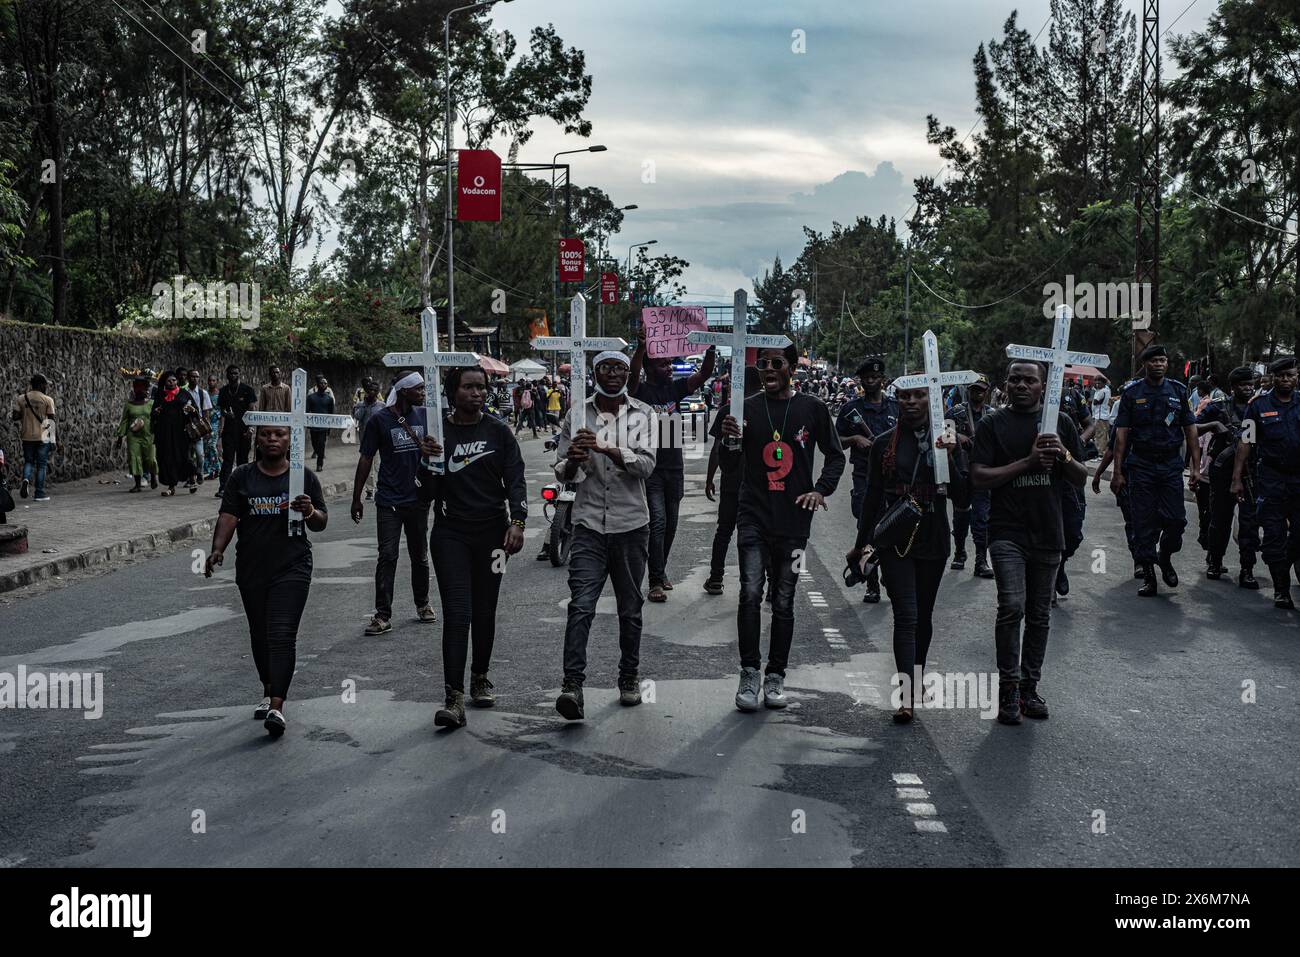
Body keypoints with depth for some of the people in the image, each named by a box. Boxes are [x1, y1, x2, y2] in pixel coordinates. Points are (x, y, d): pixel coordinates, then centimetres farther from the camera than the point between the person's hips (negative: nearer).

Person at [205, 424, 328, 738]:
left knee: (282, 635, -14)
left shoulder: (304, 477, 4)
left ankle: (277, 706, -20)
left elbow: (321, 524, 5)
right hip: (251, 570, 3)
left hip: (291, 570, -3)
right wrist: (218, 549, -18)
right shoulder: (241, 477, 6)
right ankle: (268, 691, 34)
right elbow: (228, 516, -2)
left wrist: (310, 512, -18)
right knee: (260, 635, 14)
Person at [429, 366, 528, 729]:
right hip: (450, 534, -1)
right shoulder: (437, 431, 1)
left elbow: (515, 478, 2)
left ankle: (480, 679, 29)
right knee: (457, 613, -10)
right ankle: (455, 699, -12)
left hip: (491, 532, 2)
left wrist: (517, 522, -11)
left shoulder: (498, 432, 4)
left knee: (485, 611, 9)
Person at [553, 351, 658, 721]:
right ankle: (572, 684, -16)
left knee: (630, 609, 11)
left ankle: (629, 678, 25)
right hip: (589, 524, -1)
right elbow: (562, 473, 7)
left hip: (631, 524, 1)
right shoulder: (577, 415, 5)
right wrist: (573, 460, -17)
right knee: (581, 605, -13)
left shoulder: (642, 414, 4)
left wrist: (606, 449, -25)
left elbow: (646, 465, -10)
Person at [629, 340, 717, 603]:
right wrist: (641, 347, -43)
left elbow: (704, 374, -2)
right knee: (657, 522, -13)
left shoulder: (674, 388, 7)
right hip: (650, 468, -6)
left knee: (670, 524, 13)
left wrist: (711, 349, -19)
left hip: (674, 467, 6)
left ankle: (660, 571, 29)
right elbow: (632, 374, -29)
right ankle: (657, 581, -10)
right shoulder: (640, 391, -7)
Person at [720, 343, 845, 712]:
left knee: (784, 603, 8)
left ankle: (775, 677, 18)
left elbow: (835, 455, 12)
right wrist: (729, 439, -15)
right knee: (750, 594, -14)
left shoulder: (812, 409, 3)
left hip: (794, 520, 1)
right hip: (754, 517, 0)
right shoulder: (747, 408, 4)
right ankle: (749, 673, -4)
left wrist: (821, 489, -4)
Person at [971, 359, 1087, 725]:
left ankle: (1029, 688, 21)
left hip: (1048, 533, 3)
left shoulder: (1061, 422, 10)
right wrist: (1028, 462, -15)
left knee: (1039, 615, 9)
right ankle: (1008, 689, -6)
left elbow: (1081, 479, 10)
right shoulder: (992, 424, 3)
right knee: (1012, 606, -18)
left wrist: (1063, 456, -12)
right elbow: (978, 477, -7)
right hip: (1007, 531, -3)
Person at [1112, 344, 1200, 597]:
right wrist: (1118, 471, -4)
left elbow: (1190, 430, 9)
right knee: (1144, 522, 0)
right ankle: (1148, 574, 10)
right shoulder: (1132, 393, 1)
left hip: (1171, 464, 1)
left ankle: (1165, 557, 24)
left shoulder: (1178, 391, 7)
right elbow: (1121, 434, 0)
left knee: (1176, 519, -5)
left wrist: (1196, 467, 3)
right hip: (1141, 465, -1)